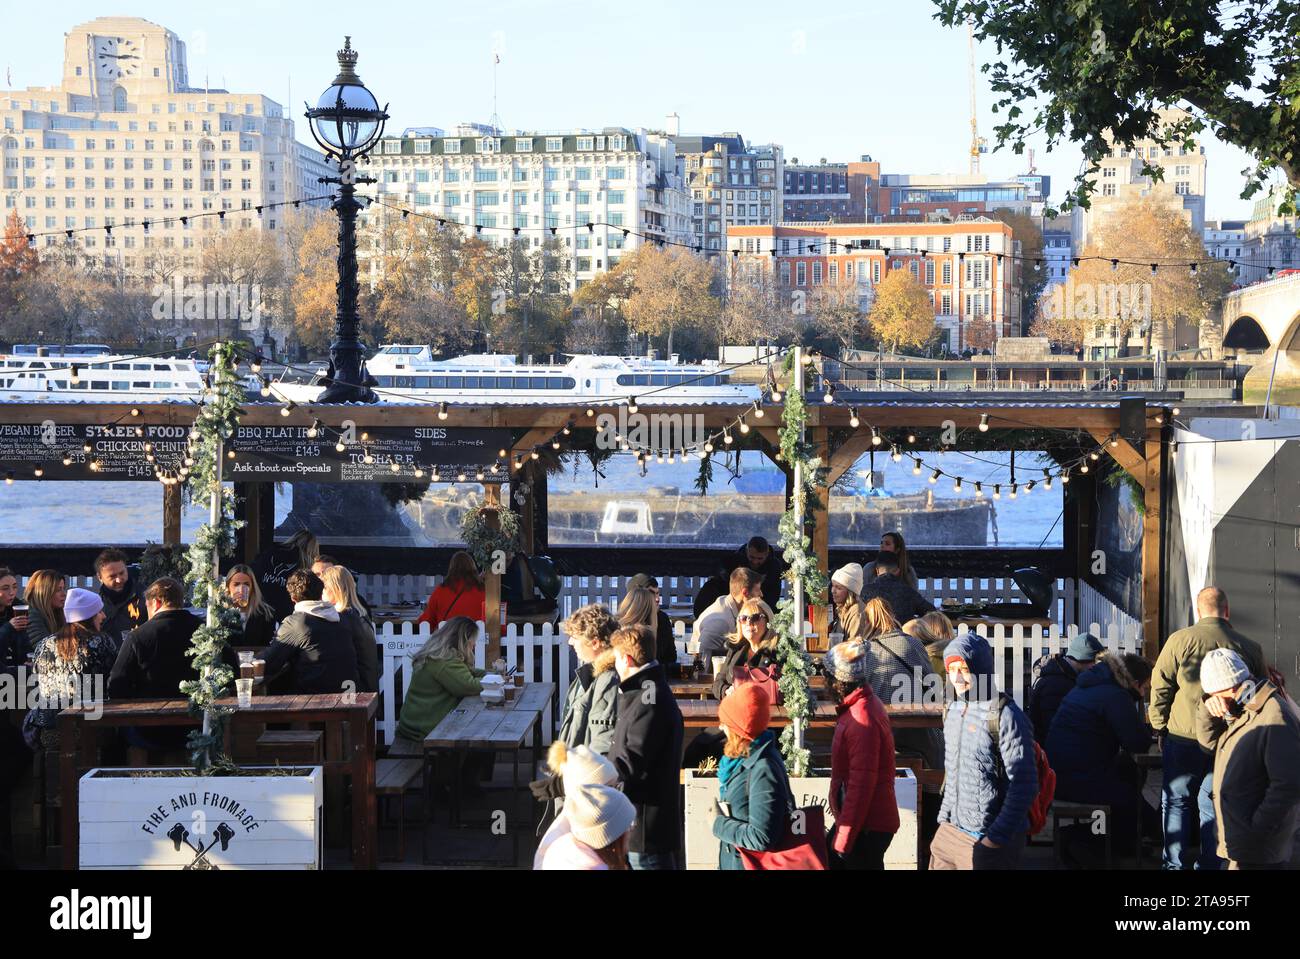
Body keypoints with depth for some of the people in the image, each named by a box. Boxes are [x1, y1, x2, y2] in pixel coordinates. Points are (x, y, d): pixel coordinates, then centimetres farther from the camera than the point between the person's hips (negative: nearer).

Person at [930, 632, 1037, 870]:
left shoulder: (1006, 716, -15)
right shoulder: (954, 710, 10)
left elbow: (1023, 785, -17)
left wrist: (997, 837, -17)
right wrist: (945, 816, 16)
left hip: (986, 842, -7)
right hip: (949, 831, 7)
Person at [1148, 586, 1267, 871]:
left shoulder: (1180, 640, -8)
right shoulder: (1251, 648, -1)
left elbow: (1160, 688, -6)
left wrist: (1160, 728, 6)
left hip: (1183, 737, -2)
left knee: (1176, 800, 11)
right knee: (1212, 804, 11)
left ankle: (1175, 863, 11)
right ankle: (1209, 864, 14)